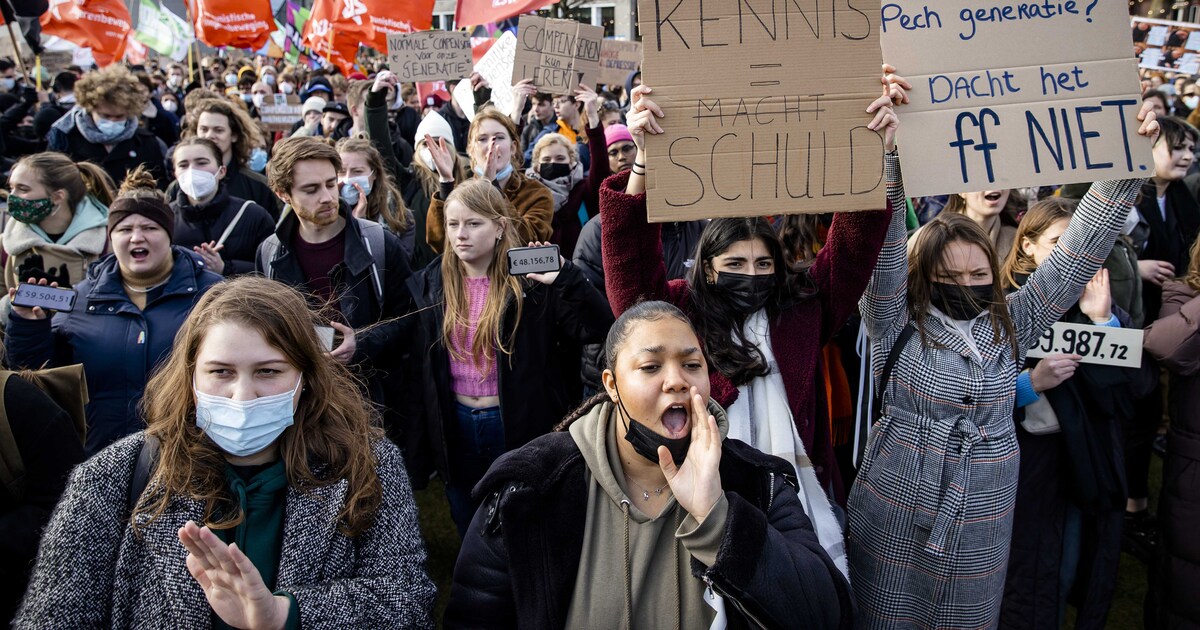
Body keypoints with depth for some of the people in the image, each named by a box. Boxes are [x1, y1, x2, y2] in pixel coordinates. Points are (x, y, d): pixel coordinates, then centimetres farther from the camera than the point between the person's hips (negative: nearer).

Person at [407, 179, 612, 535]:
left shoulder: (530, 279, -12)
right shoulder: (430, 284, 1)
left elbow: (596, 329, -21)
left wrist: (565, 278, -33)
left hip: (520, 425, -3)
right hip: (456, 429, 4)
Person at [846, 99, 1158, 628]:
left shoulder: (1012, 321, 3)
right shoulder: (898, 322, -7)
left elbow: (1080, 250, 0)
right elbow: (883, 246, -19)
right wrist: (889, 151, -30)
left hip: (981, 529, 3)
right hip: (895, 519, -3)